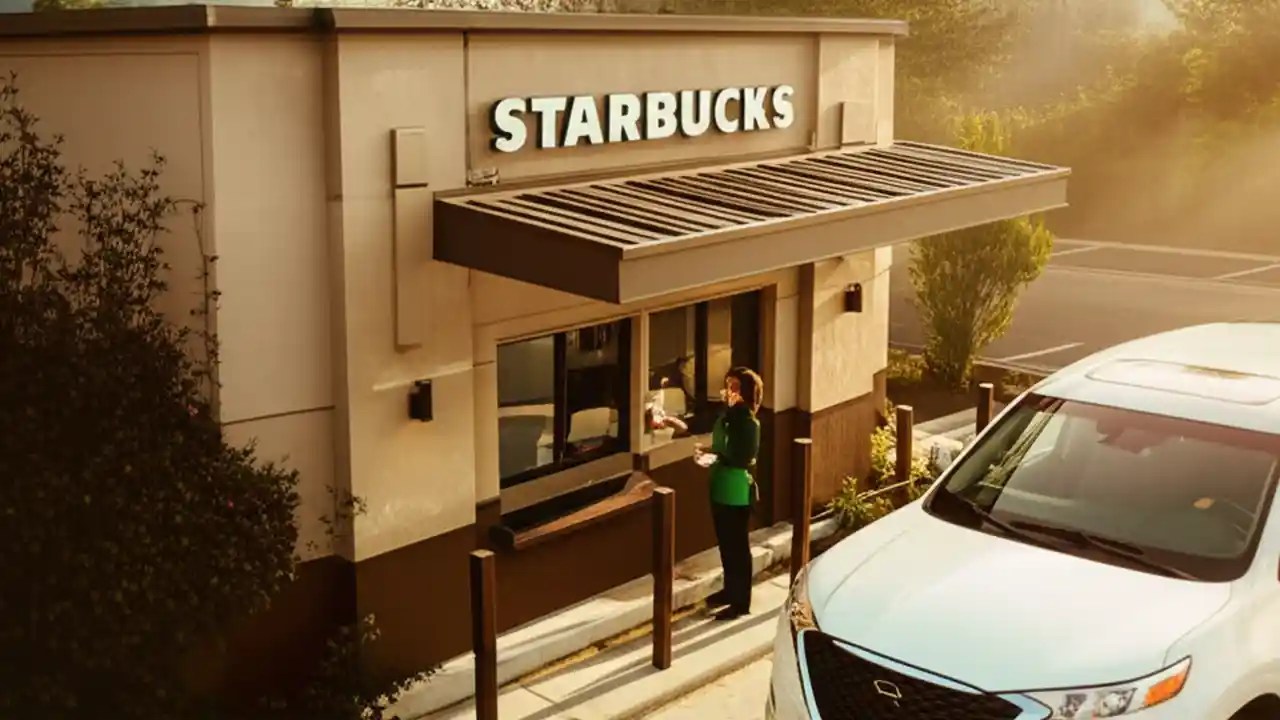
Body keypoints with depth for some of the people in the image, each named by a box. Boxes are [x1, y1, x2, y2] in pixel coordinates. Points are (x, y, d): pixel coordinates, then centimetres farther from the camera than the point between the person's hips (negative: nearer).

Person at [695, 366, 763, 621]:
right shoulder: (727, 414, 6)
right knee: (725, 543, 19)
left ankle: (741, 601, 9)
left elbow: (743, 459, -23)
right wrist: (706, 452, 1)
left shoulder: (748, 421, -19)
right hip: (721, 488, 9)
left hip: (737, 492, -9)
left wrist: (715, 456, -28)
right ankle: (730, 590, 35)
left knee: (738, 546, 0)